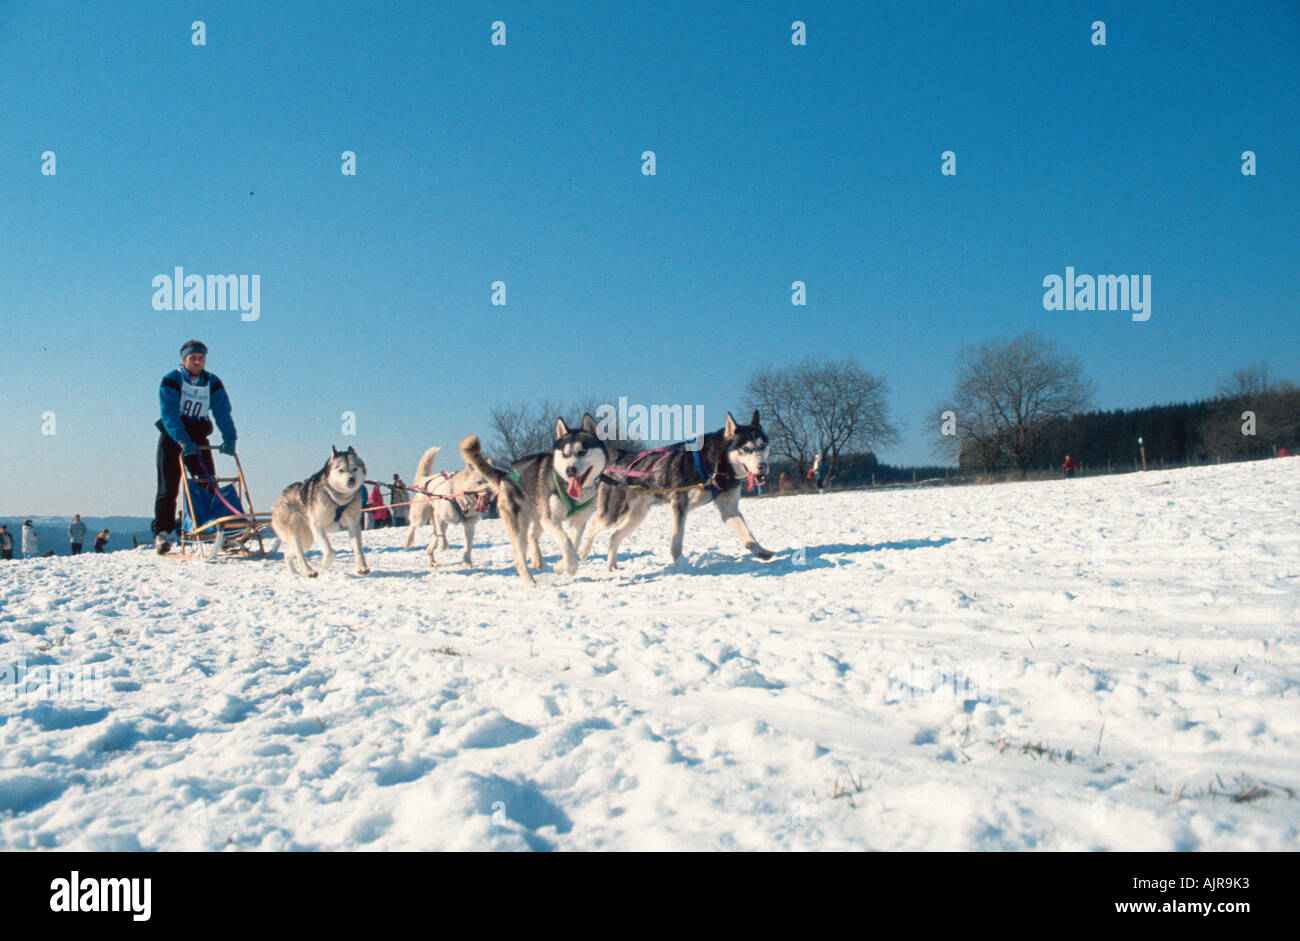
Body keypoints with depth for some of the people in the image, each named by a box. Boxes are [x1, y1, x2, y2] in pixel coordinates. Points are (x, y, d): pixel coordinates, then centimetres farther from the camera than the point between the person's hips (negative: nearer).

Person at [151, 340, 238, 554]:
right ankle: (161, 533, -4)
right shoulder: (171, 381, -9)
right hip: (172, 438, -3)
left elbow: (223, 413, -8)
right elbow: (169, 414, -21)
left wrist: (229, 439, -25)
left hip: (198, 439, 3)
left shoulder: (213, 384, 3)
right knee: (168, 488, -6)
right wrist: (182, 440, -36)